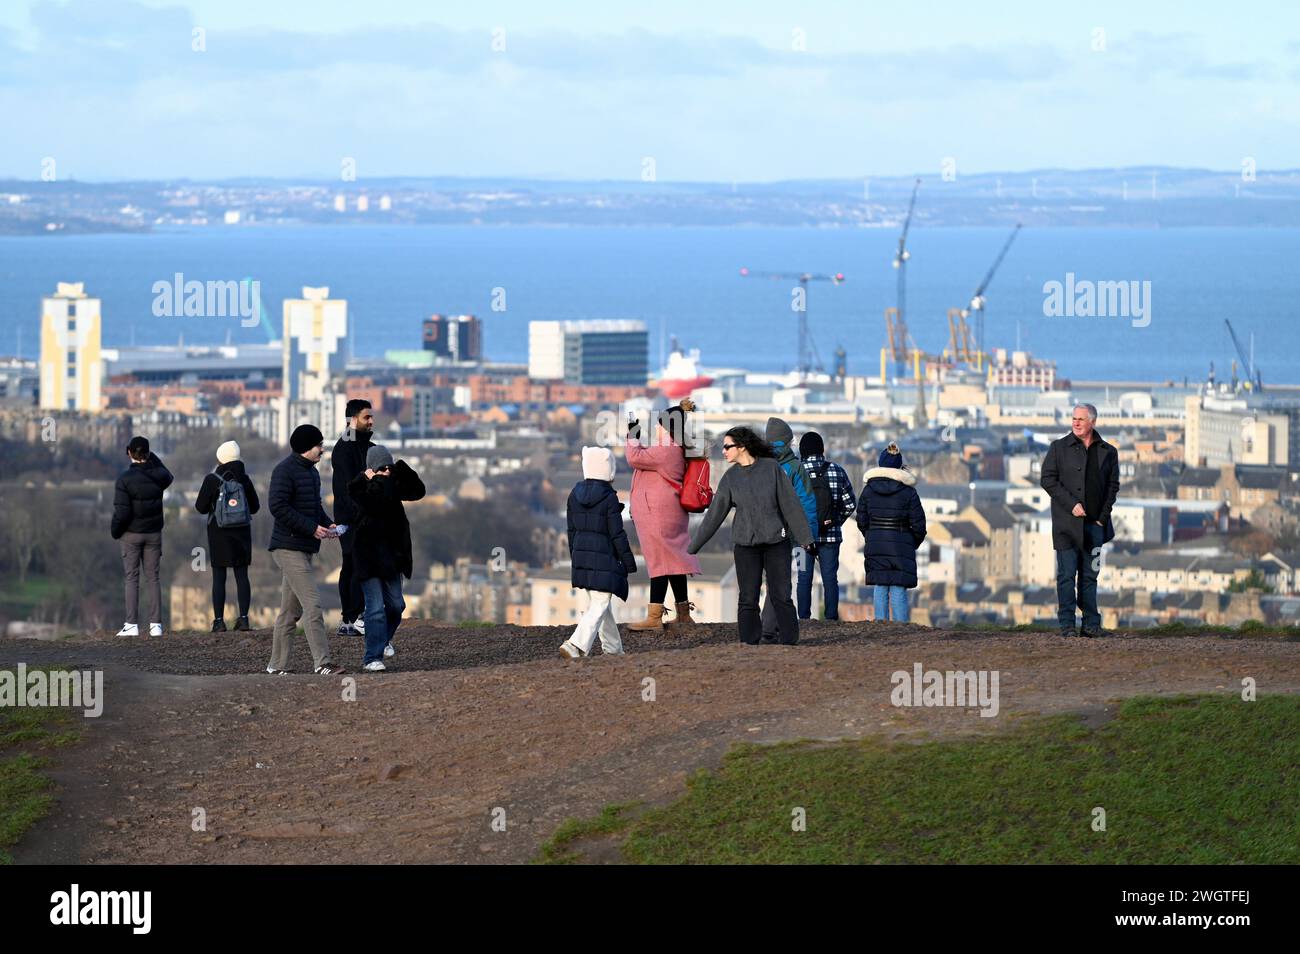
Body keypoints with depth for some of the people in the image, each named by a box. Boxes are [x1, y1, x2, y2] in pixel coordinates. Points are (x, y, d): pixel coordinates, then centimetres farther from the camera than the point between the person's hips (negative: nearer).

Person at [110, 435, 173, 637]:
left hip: (131, 534, -3)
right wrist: (153, 459, 21)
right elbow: (168, 477, 25)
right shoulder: (158, 476, -3)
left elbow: (122, 512, -18)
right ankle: (156, 624, 4)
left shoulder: (125, 478, -16)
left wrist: (115, 531, -2)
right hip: (154, 534, 3)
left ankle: (132, 624, -3)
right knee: (153, 577, 7)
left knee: (132, 578, 1)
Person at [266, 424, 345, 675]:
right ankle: (322, 663, -18)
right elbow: (278, 506, -20)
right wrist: (312, 528, -21)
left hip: (304, 549, 10)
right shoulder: (285, 470, -12)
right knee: (312, 604, -15)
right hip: (289, 548, -10)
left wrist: (328, 524, 7)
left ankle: (277, 665, 17)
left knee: (291, 610, 12)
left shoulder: (311, 471, 17)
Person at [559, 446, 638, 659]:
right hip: (604, 557, -7)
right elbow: (617, 534, -12)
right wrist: (628, 562, -4)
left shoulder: (575, 494, 4)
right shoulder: (609, 498, -14)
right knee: (599, 605, -5)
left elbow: (572, 529, 11)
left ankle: (612, 647, 28)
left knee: (600, 602, 19)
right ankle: (576, 645, -20)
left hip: (581, 555, 7)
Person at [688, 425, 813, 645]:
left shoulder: (771, 468, -4)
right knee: (748, 599, 0)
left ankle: (790, 645, 1)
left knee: (781, 596, -4)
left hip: (776, 542, -2)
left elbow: (790, 504, -3)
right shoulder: (730, 478, 3)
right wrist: (693, 547, 7)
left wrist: (804, 537, -5)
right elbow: (714, 514, 7)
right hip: (745, 544, 2)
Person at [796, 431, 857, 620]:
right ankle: (831, 617, 6)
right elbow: (850, 503, 2)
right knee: (830, 579, 7)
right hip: (831, 535, 1)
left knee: (804, 579, 5)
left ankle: (804, 619, 4)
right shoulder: (836, 471, -1)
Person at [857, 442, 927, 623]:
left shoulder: (868, 490, 1)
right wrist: (914, 543, 14)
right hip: (902, 547, -2)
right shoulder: (908, 492, -5)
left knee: (880, 590, 8)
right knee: (899, 592, -2)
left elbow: (862, 521, 4)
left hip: (875, 547, 2)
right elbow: (918, 525, -4)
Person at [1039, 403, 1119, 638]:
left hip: (1095, 523, 2)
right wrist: (1071, 504, -12)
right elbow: (1048, 480, -3)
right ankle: (1067, 625, -2)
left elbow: (1113, 486, 10)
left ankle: (1091, 624, 9)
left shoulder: (1107, 452, 8)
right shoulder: (1059, 448, 2)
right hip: (1066, 522, -2)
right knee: (1067, 574, -3)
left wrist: (1103, 517, 0)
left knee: (1090, 575, 6)